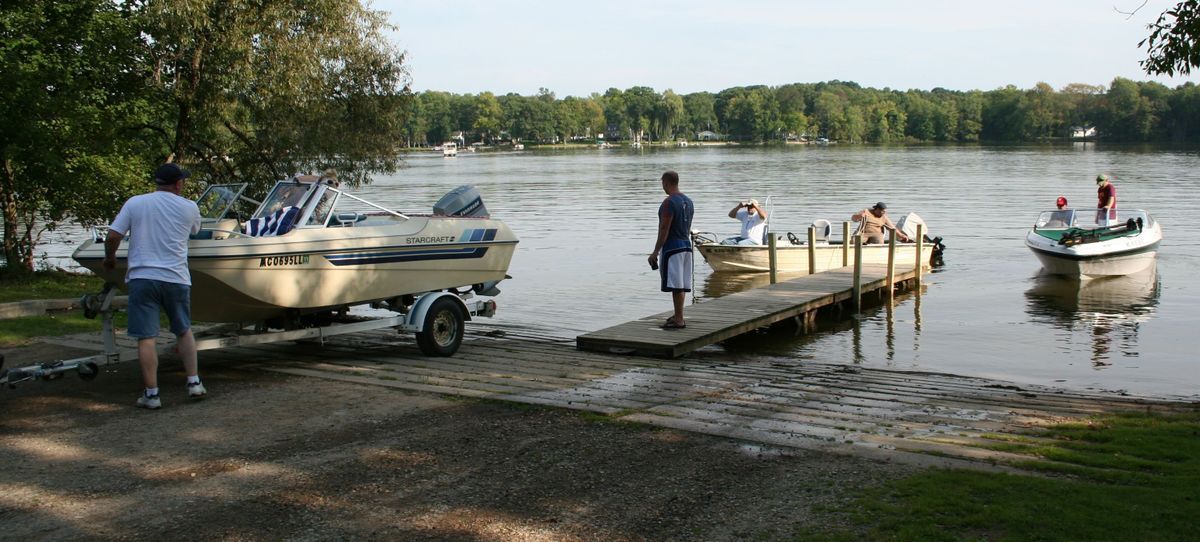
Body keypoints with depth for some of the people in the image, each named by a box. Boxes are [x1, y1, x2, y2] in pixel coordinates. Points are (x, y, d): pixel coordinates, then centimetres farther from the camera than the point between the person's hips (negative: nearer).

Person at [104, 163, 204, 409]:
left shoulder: (134, 203, 2)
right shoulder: (189, 207, 4)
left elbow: (112, 237, 0)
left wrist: (109, 259, 18)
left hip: (142, 278, -1)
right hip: (176, 279, 1)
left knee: (146, 337, 0)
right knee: (184, 331, 19)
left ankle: (151, 394, 0)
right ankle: (194, 383, 17)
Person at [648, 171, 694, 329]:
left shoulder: (669, 203, -15)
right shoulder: (688, 201, 12)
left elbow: (664, 229, -18)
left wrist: (655, 252, -15)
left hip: (672, 247, -9)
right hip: (686, 245, 9)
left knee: (676, 285, -7)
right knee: (682, 284, 14)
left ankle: (679, 320, -6)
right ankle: (678, 315, 23)